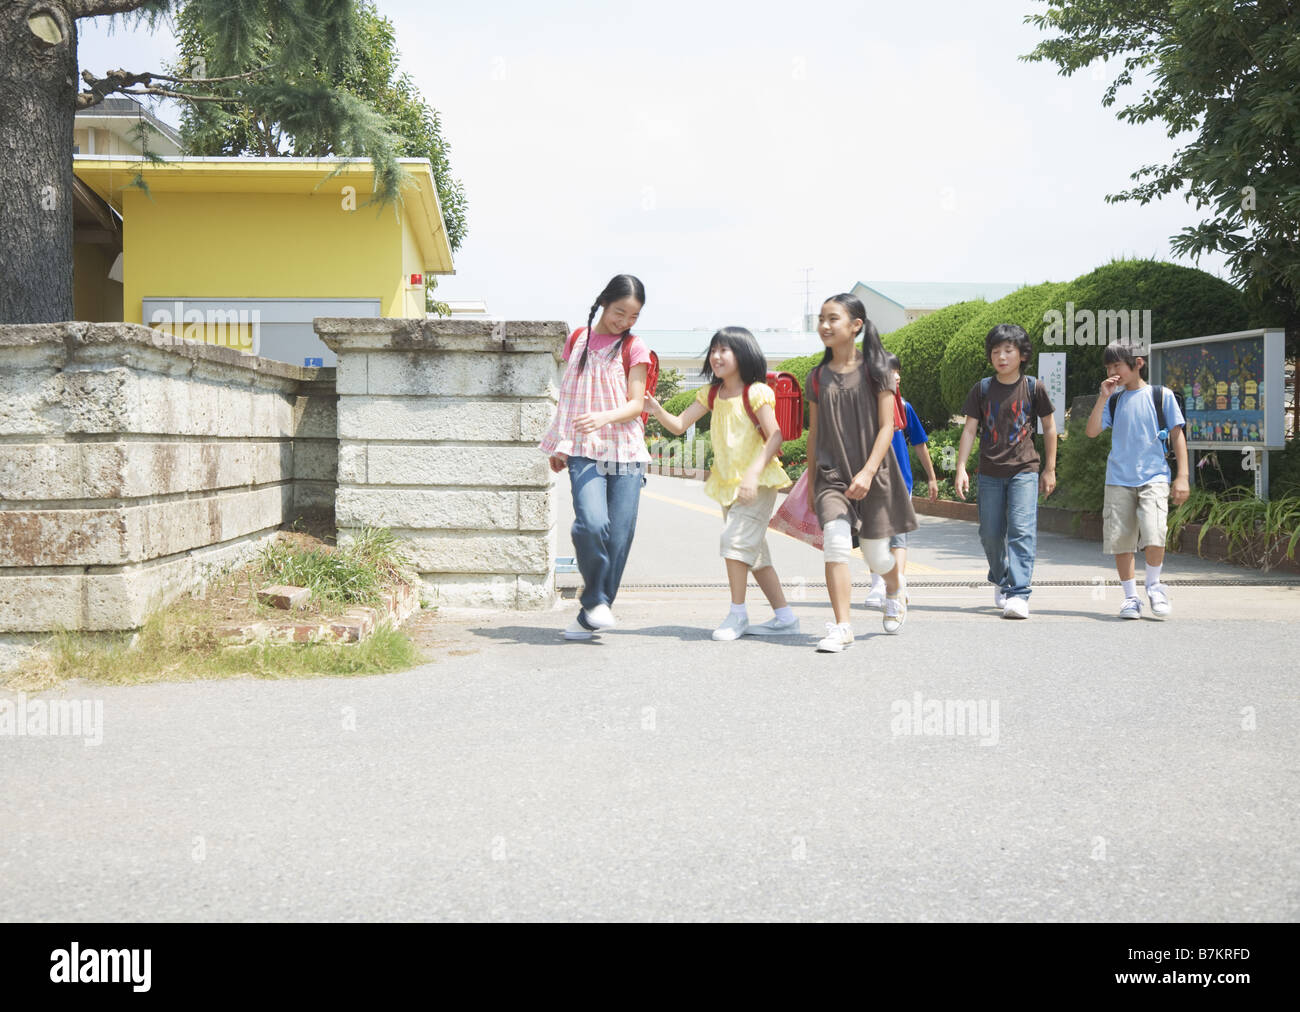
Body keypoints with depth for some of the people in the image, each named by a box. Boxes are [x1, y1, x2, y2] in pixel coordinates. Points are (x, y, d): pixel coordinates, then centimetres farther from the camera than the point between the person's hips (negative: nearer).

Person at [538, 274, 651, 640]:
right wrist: (559, 444, 13)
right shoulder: (578, 339, 12)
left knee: (618, 535, -4)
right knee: (591, 523, -21)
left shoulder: (634, 348, 5)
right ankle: (595, 598, 0)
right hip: (584, 450, 0)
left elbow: (636, 404, -3)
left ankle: (590, 616, 8)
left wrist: (604, 417, -22)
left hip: (625, 452, 0)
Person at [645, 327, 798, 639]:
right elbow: (679, 425, 4)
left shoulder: (756, 392, -10)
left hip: (759, 481, -8)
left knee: (735, 538, -18)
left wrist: (753, 473, -27)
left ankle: (737, 614, -6)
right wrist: (656, 410, -16)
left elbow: (775, 437, -15)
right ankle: (784, 616, 18)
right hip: (728, 482, 8)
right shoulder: (711, 394, 9)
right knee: (752, 550, 10)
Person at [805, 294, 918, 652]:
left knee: (876, 554, 7)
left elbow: (887, 427, -8)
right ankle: (841, 628, -14)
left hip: (874, 474, -2)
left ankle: (894, 594, 43)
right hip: (832, 475, 2)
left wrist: (867, 472, -19)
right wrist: (810, 481, 12)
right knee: (836, 543, -19)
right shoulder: (817, 377, 5)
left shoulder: (875, 371, -4)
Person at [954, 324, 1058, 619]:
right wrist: (961, 468, -5)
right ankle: (1000, 580, 35)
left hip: (1024, 470, -2)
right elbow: (969, 429, 3)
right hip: (990, 473, 2)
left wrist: (1050, 469, 8)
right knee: (990, 534, 9)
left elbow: (1049, 426, 8)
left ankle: (1018, 594, -16)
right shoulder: (982, 389, 2)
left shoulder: (1034, 388, -1)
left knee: (1022, 530, -14)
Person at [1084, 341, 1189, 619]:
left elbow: (1177, 435, 5)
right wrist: (1103, 397, -5)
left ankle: (1153, 585, 6)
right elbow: (1091, 432, 1)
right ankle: (1130, 597, 14)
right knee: (1120, 541, 0)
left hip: (1153, 477, -3)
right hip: (1119, 479, 3)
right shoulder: (1113, 400, 11)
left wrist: (1182, 477, -1)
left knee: (1153, 535, -20)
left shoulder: (1161, 395, 5)